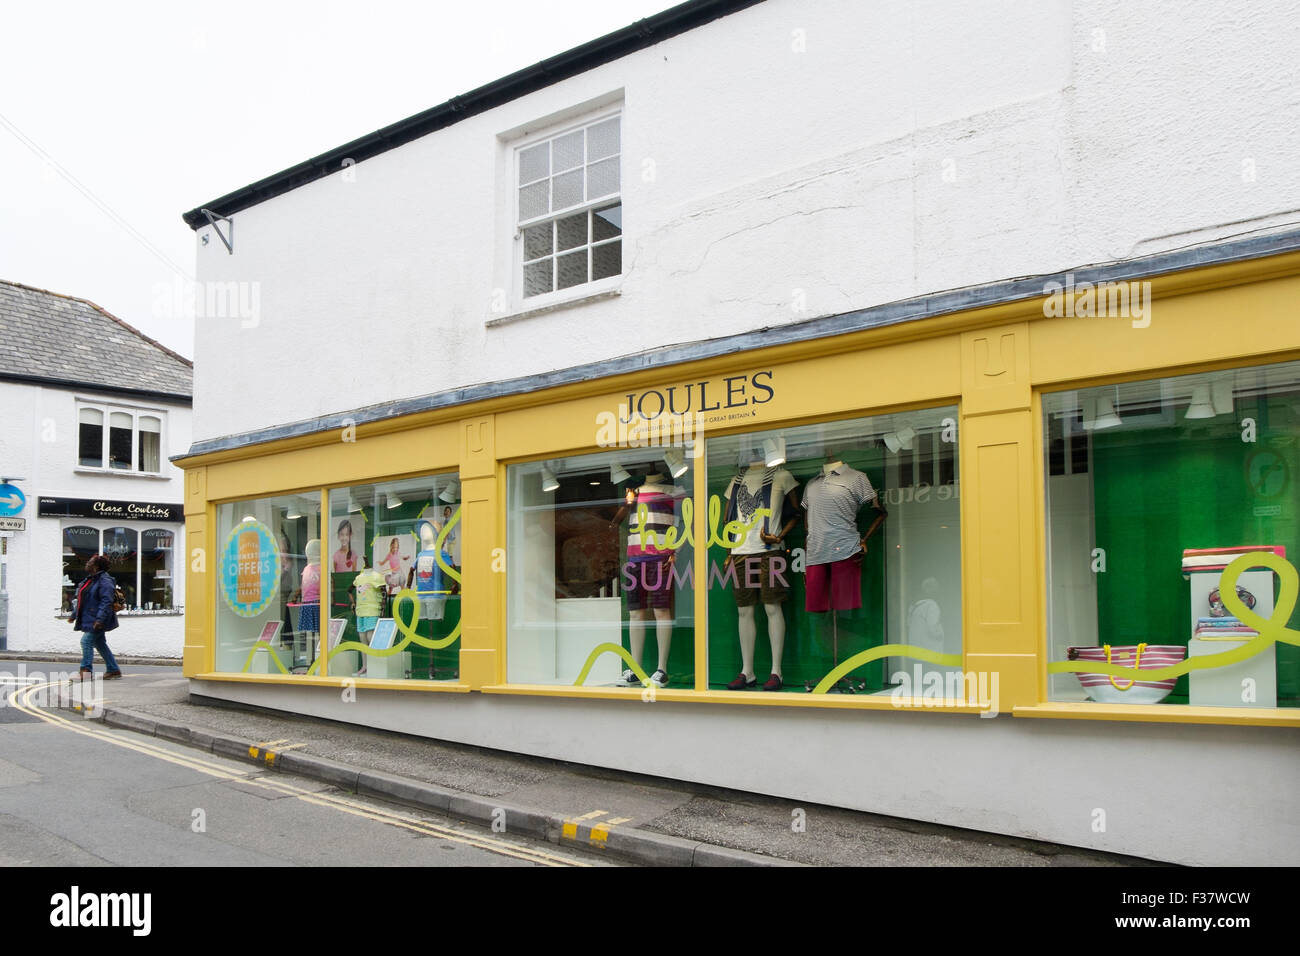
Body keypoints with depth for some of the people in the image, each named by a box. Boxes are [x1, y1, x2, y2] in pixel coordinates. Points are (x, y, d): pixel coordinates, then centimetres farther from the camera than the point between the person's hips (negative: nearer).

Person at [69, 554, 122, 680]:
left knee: (87, 641, -15)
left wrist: (100, 619, -30)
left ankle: (86, 671, -13)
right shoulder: (90, 580, 15)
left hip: (97, 621, -10)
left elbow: (106, 602, -24)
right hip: (89, 620, 10)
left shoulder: (104, 581, -16)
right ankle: (114, 670, 19)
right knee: (100, 644, 12)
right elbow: (82, 601, 25)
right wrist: (74, 615, 25)